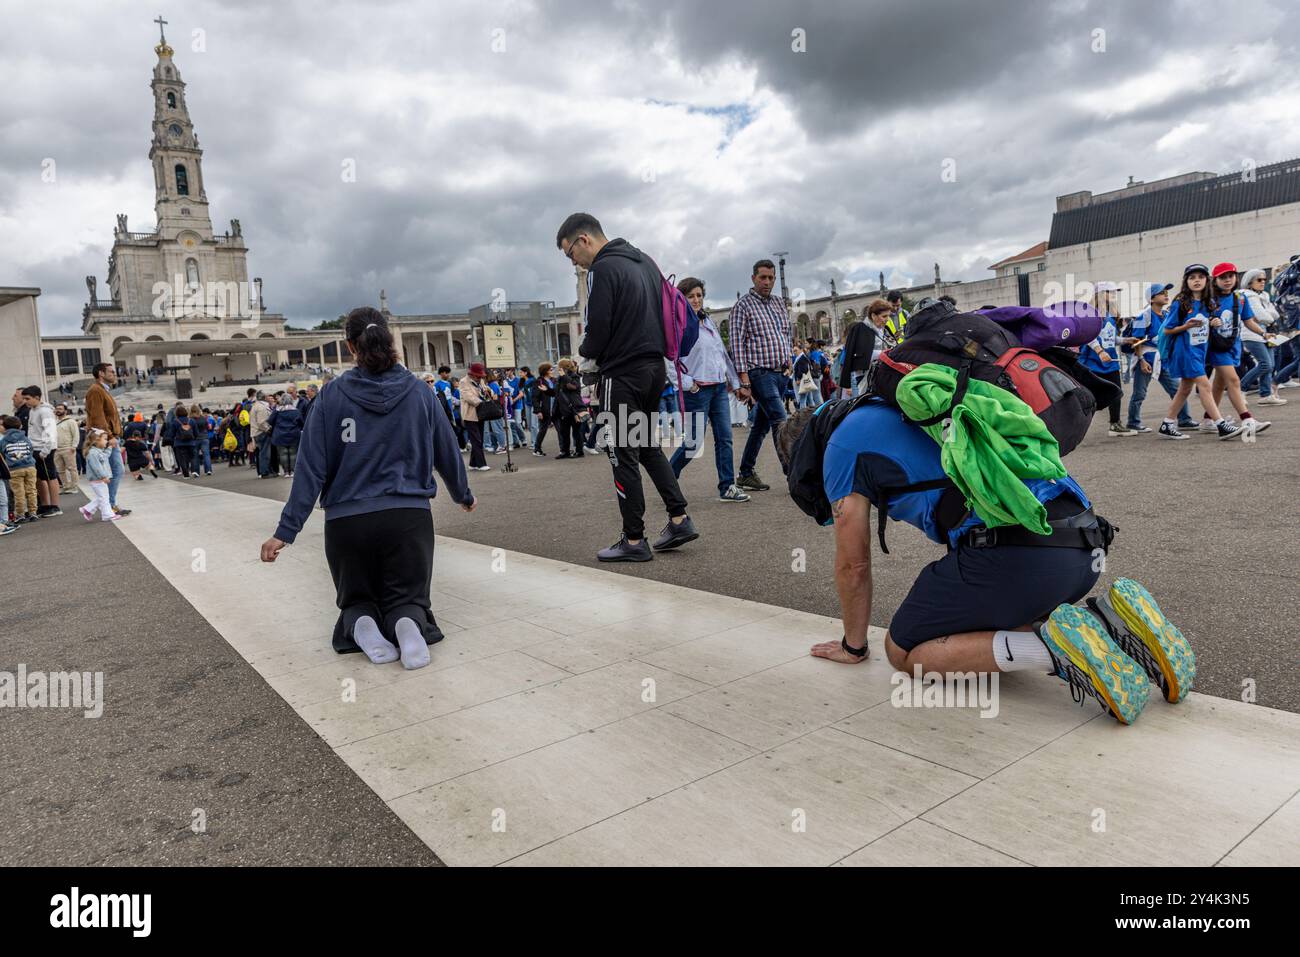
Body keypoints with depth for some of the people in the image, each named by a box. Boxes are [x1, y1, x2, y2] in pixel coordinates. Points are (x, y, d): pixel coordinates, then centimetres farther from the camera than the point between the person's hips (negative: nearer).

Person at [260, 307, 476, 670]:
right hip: (409, 515, 0)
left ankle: (360, 624, -14)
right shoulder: (420, 393, 2)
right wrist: (463, 495, 29)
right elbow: (448, 452, 12)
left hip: (346, 520, 0)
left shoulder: (332, 395, -1)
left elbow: (311, 466, -6)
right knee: (408, 597, 12)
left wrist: (286, 530, -4)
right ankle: (407, 623, -24)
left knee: (355, 599, 22)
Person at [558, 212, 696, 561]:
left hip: (623, 375, -9)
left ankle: (634, 541, 5)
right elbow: (665, 312, 18)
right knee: (648, 446, 19)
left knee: (624, 456, 0)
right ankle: (679, 520, 16)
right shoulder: (644, 260, 14)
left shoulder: (605, 269, -13)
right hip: (655, 368, 9)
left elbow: (598, 331, -16)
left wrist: (585, 351, 5)